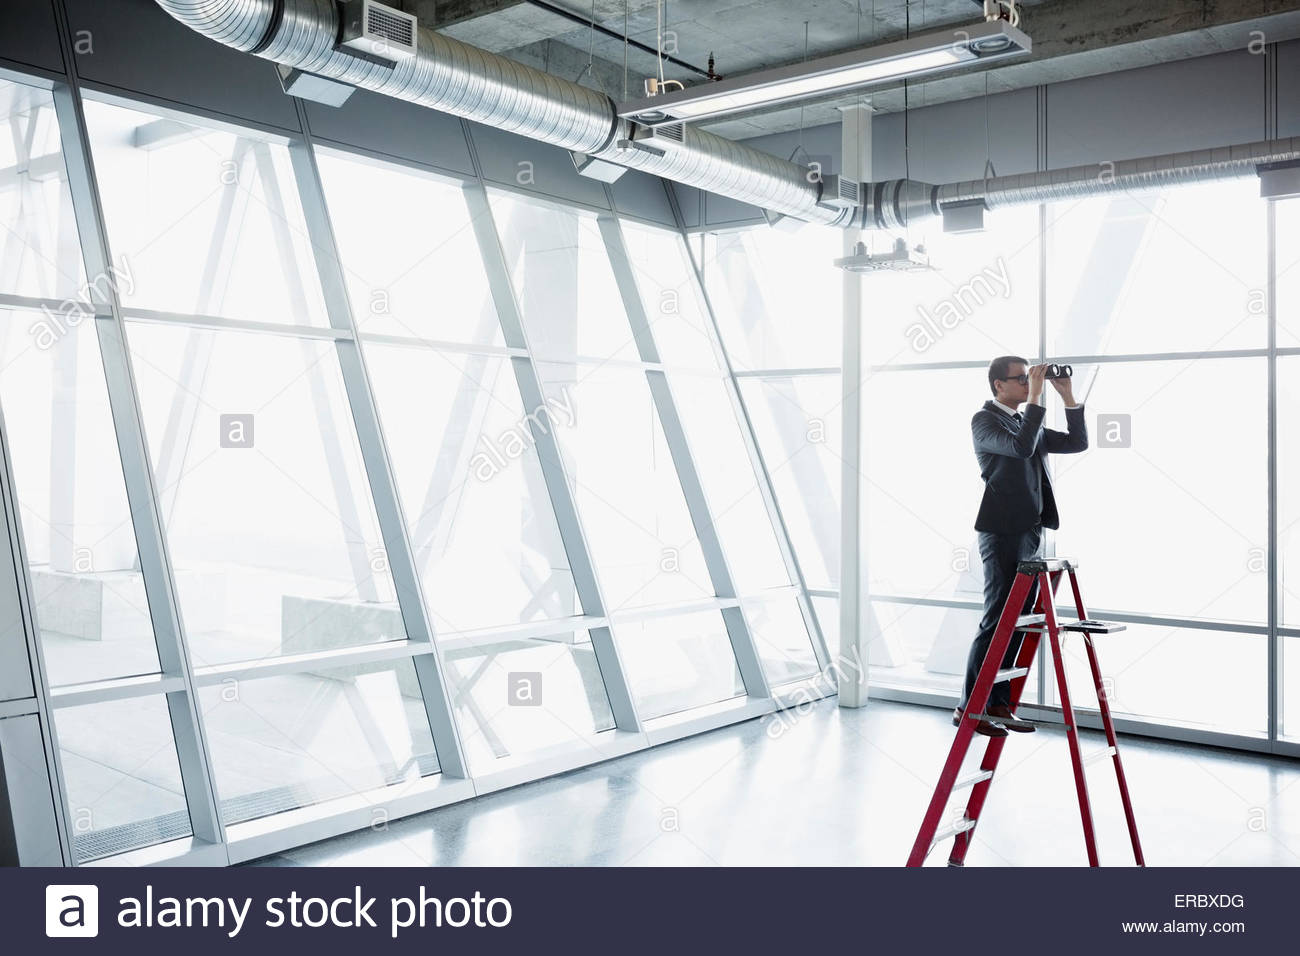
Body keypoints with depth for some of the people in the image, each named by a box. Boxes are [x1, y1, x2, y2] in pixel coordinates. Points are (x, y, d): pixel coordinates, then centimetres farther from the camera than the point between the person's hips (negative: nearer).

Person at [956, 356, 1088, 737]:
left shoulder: (1028, 422, 18)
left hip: (1030, 533, 8)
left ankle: (998, 704, 16)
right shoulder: (984, 420, -6)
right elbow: (1021, 447, -24)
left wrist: (1068, 396, 8)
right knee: (997, 620, -7)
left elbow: (1077, 443, 15)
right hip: (1003, 532, -8)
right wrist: (1036, 397, -19)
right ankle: (969, 707, 1)